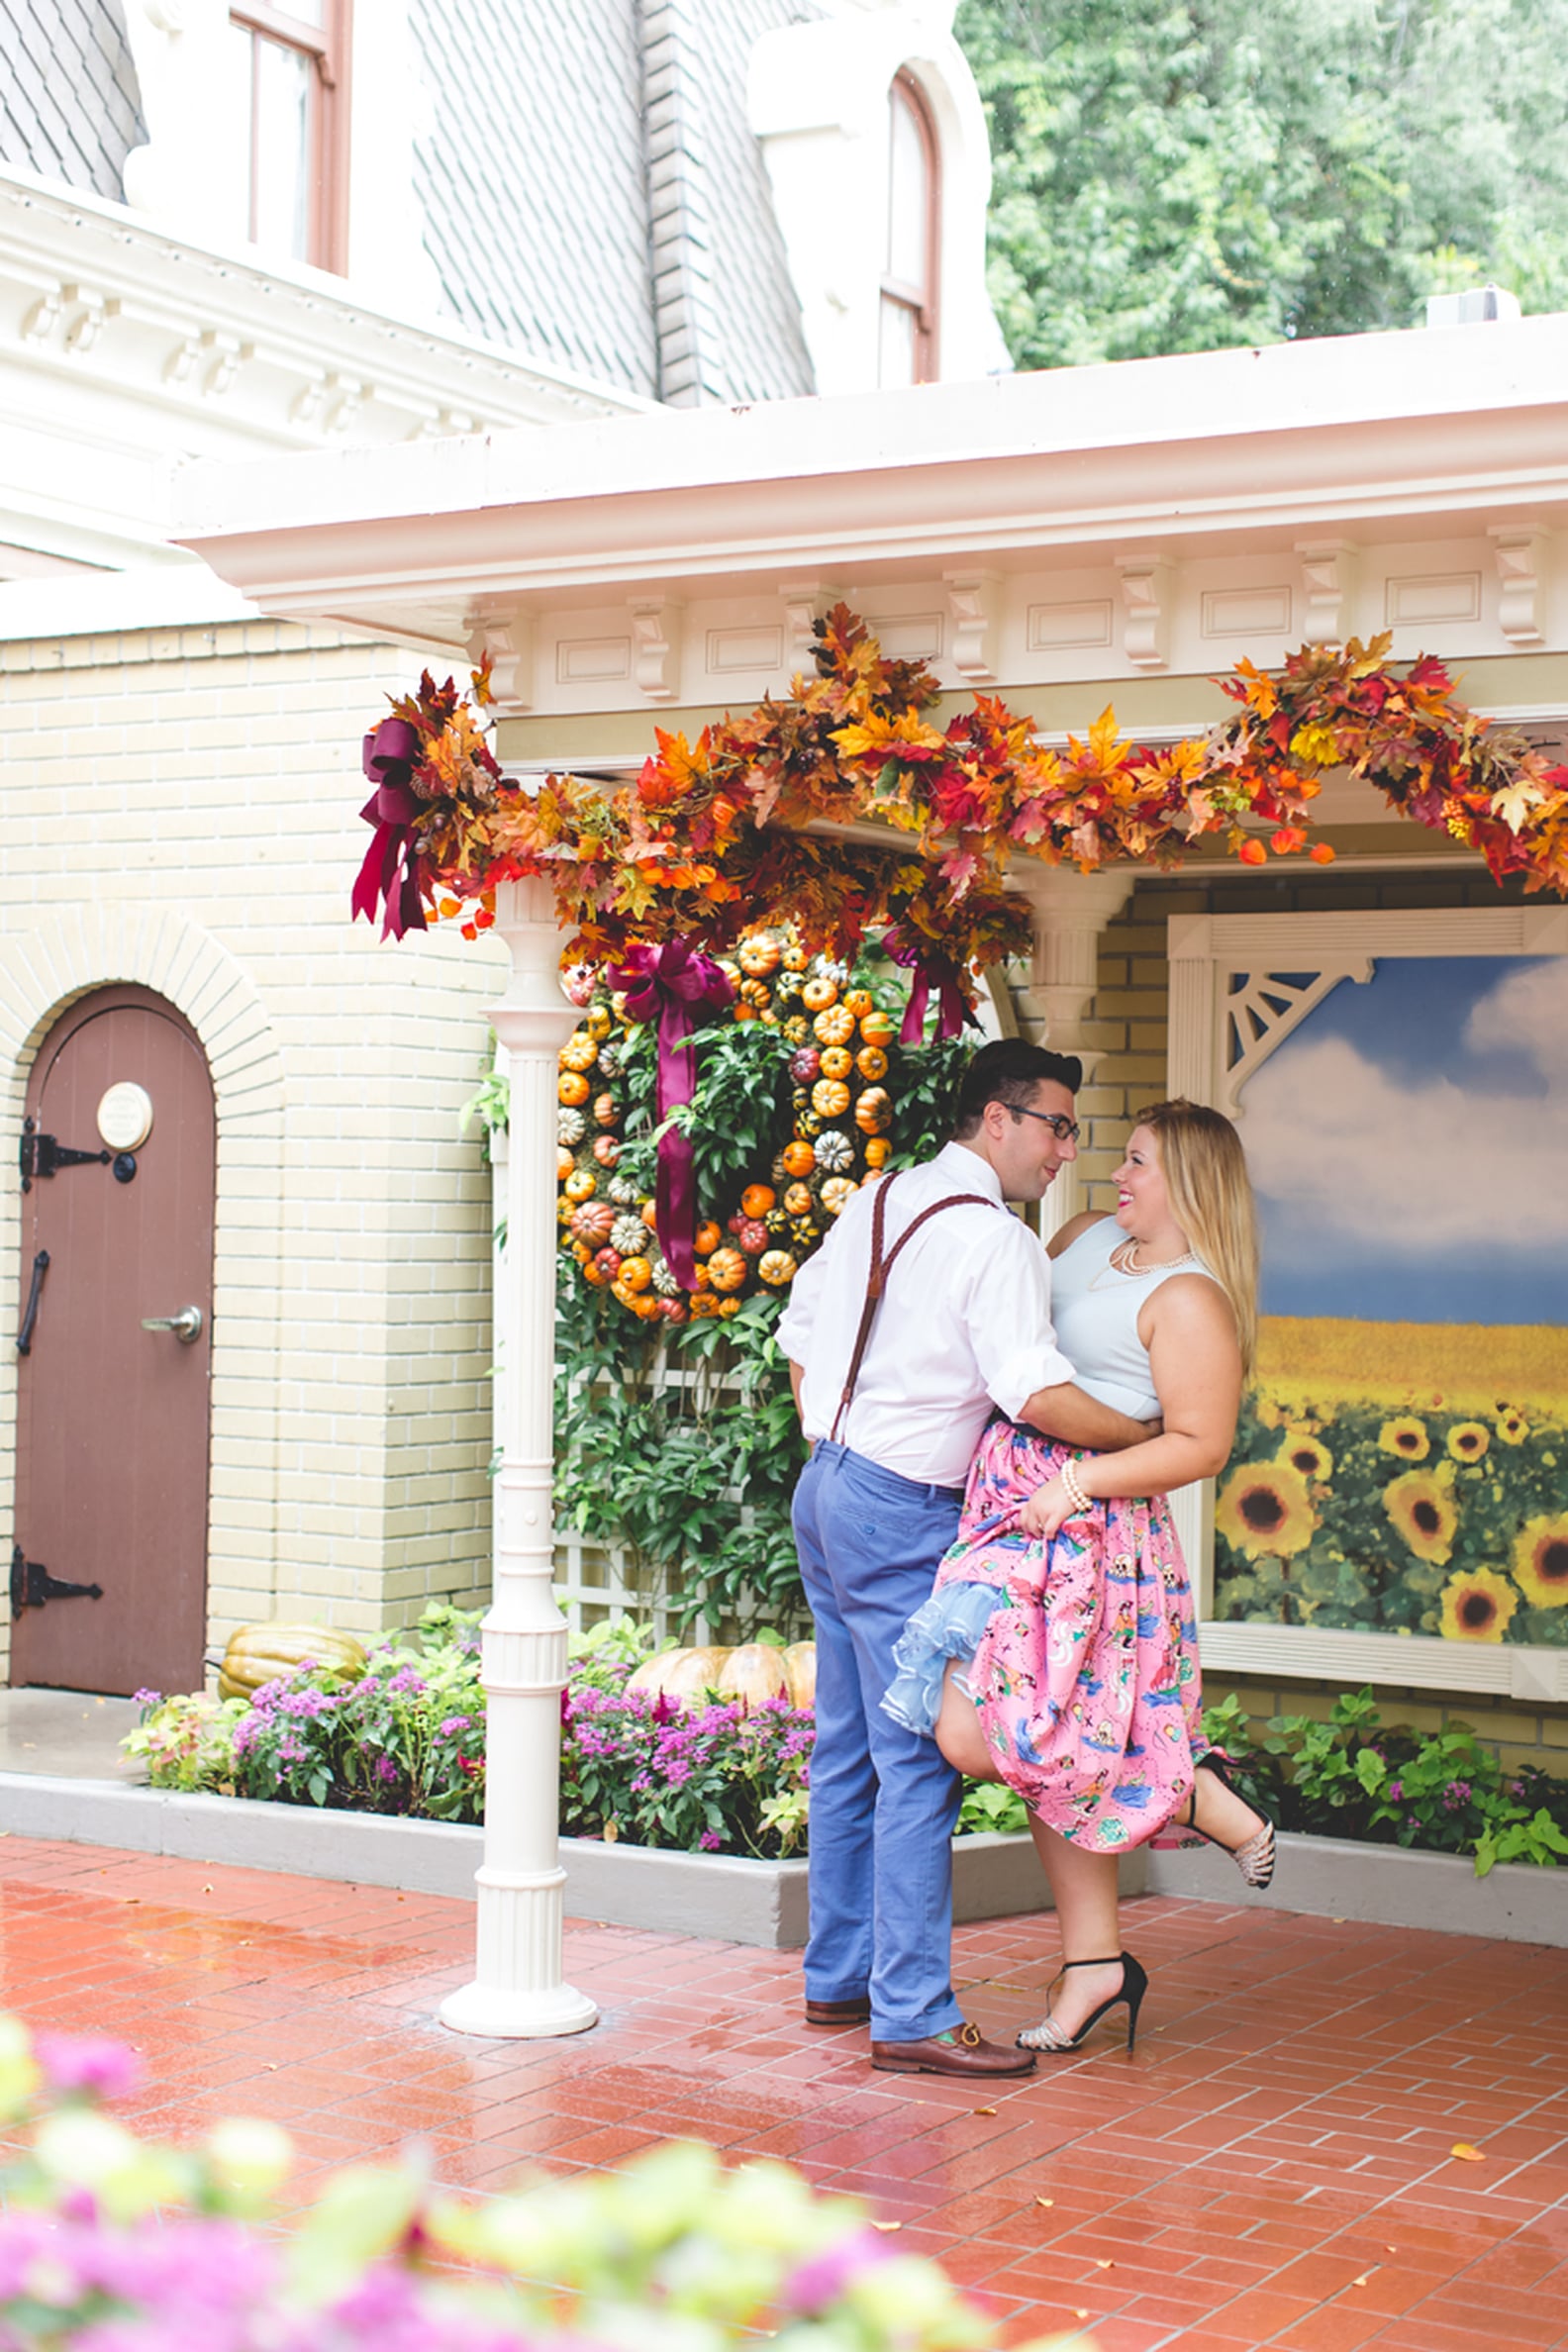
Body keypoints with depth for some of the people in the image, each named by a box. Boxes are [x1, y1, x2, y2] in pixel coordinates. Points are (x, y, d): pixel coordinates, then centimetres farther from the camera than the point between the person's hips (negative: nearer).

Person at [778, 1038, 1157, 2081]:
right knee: (920, 1764, -5)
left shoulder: (874, 1203, 12)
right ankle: (912, 2017, -2)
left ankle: (838, 1977, 25)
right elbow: (1039, 1396, -23)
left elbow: (800, 1350, 18)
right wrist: (1154, 1440, -11)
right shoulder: (997, 1241, -14)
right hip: (905, 1516, -9)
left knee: (849, 1749, 16)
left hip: (826, 1486, 9)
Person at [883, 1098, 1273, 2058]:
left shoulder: (1189, 1300, -11)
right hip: (1013, 1512, 9)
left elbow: (1201, 1445, -15)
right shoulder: (1089, 1238, 15)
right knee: (1051, 1761, 11)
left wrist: (1084, 1478, -21)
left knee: (974, 1735, -16)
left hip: (1083, 1531, -9)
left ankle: (1201, 1799, -1)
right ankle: (1095, 1962, 20)